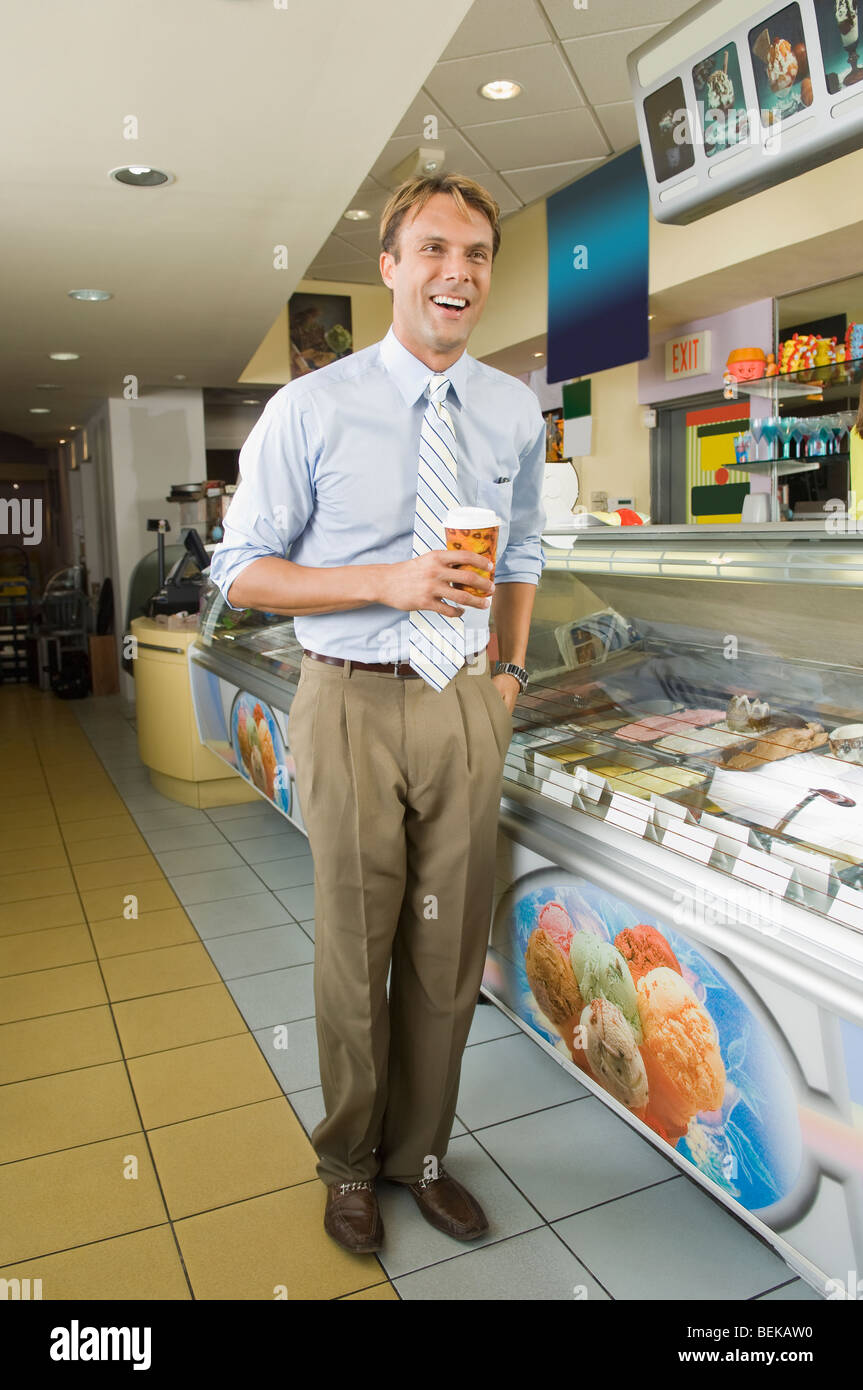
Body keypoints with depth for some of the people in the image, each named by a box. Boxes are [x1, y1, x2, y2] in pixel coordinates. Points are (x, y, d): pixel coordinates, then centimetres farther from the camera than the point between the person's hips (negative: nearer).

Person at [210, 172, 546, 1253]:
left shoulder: (515, 411, 9)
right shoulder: (311, 409, -5)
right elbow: (243, 572, -4)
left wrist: (511, 667, 10)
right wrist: (391, 581, -18)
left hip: (465, 707, 4)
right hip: (354, 706, -3)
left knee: (448, 953, 12)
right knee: (356, 952, 9)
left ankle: (421, 1153, 36)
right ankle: (350, 1162, 35)